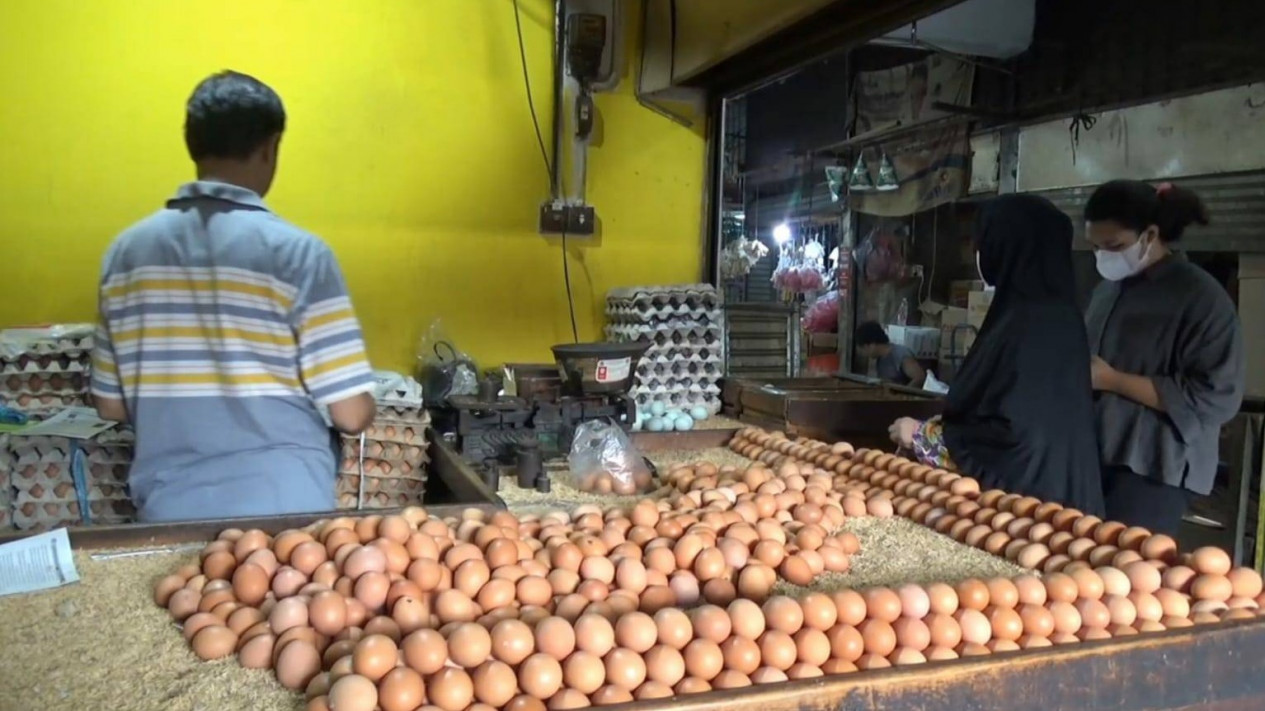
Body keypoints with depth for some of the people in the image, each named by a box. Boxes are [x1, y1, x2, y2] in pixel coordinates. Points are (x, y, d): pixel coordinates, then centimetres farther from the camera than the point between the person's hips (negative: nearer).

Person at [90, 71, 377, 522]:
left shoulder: (125, 251, 1)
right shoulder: (297, 252, -14)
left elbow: (111, 405, 8)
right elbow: (352, 414, -14)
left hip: (169, 512, 4)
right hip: (283, 513, -4)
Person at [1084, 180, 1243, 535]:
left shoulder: (1201, 297, -10)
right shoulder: (1108, 288, 13)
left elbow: (1217, 398, -16)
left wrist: (1112, 380, -18)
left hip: (1152, 470, -7)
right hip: (1093, 455, 7)